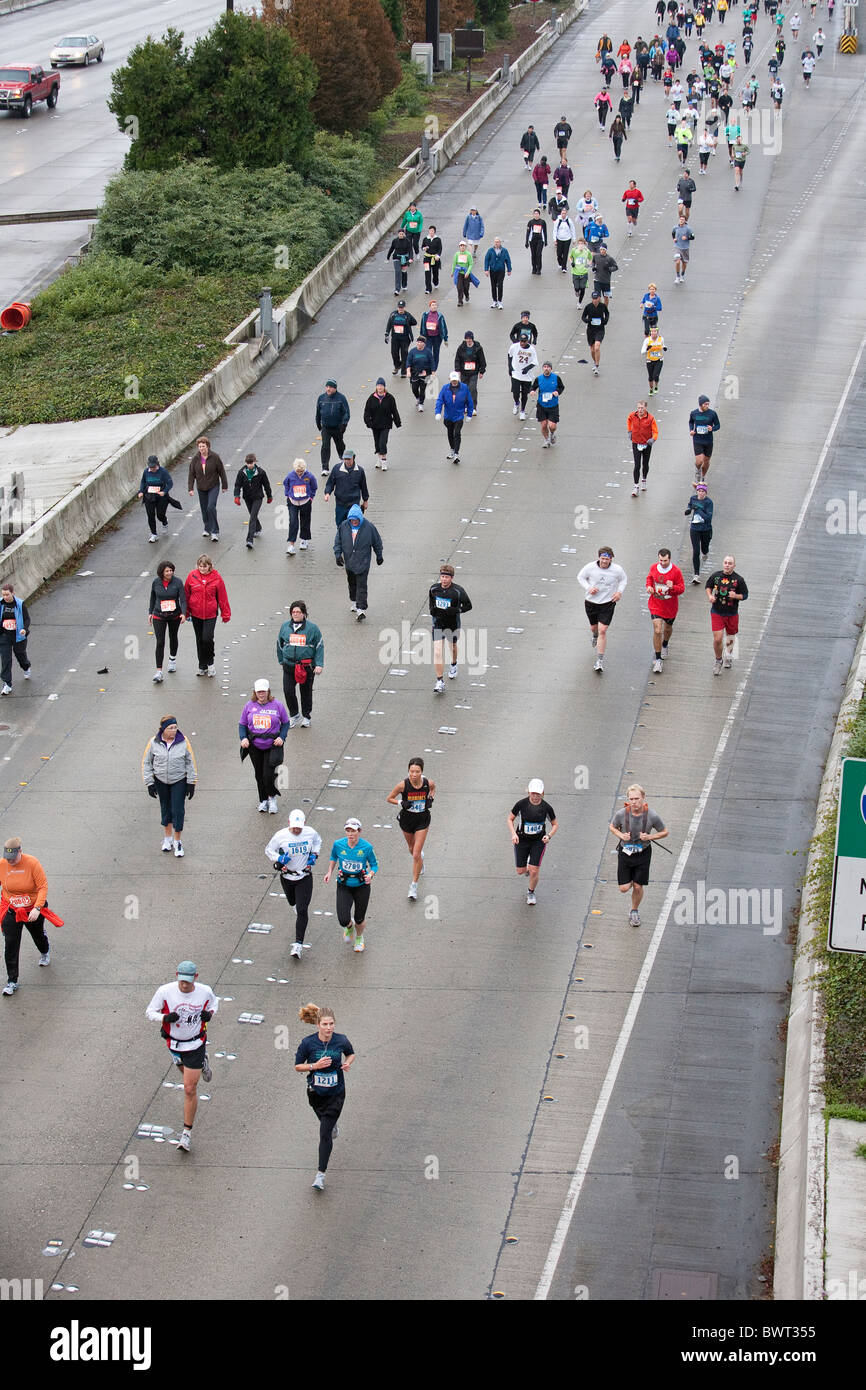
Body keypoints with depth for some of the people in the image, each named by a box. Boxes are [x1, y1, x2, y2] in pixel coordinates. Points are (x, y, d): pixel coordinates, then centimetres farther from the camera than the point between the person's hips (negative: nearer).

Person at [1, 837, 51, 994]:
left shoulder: (32, 863, -22)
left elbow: (43, 886, -19)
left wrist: (37, 908, -28)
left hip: (33, 910, -1)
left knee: (38, 935, 24)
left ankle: (45, 952, 60)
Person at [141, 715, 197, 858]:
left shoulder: (183, 742, -12)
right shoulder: (153, 743, -10)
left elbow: (191, 762, -3)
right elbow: (146, 763, 0)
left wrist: (191, 783, -3)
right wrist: (150, 783, -3)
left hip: (179, 781, -1)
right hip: (161, 781, 2)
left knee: (178, 810, -4)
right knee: (165, 809, 13)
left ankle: (177, 842, 9)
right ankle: (167, 839, 30)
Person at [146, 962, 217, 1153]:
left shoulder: (205, 992, -15)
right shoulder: (165, 991, -18)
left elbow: (214, 1002, 9)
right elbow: (150, 1011, -7)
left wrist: (210, 1013, -13)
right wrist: (165, 1018, -27)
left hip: (195, 1044, -2)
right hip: (174, 1043, 2)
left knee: (190, 1089, -6)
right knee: (187, 1078, 26)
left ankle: (187, 1132, 6)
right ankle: (202, 1064, 60)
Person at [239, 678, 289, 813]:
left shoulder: (277, 705, -4)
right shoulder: (249, 705, 0)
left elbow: (285, 723, 5)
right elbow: (242, 724, 8)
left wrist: (281, 737, -9)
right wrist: (243, 738, -9)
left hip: (272, 746, -3)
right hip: (254, 747, 3)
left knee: (269, 774, -10)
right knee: (259, 774, 12)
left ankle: (272, 797, 15)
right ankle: (263, 800, 29)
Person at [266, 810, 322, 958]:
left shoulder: (310, 832, -11)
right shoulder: (281, 836, -16)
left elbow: (318, 841, 13)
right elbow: (268, 849, -2)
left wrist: (314, 854, -3)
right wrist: (278, 859, -20)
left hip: (304, 878, -1)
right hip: (287, 877, 1)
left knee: (302, 911, -11)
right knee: (292, 902, 26)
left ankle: (298, 944, -8)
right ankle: (298, 904, 66)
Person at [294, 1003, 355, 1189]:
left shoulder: (341, 1040, -13)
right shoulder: (307, 1043, -17)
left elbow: (351, 1054, 8)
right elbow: (297, 1066, -7)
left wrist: (347, 1063, -14)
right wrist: (315, 1065, -24)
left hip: (335, 1093, -2)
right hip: (315, 1092, 2)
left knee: (325, 1134, -7)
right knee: (324, 1119, 29)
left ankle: (321, 1174, 0)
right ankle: (332, 1125, 68)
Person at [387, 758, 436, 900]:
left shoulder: (427, 783, -17)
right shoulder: (403, 785, -20)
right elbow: (390, 799, -6)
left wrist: (431, 799, -8)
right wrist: (401, 803, -23)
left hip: (422, 820, -1)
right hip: (407, 819, 1)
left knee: (416, 855, -7)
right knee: (412, 849, 23)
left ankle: (414, 886, 4)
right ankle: (421, 860, 60)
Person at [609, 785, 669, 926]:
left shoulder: (652, 816, -19)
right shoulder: (621, 814, -19)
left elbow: (664, 832, -3)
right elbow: (612, 827, 2)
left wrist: (650, 837, -21)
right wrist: (621, 835, -18)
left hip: (643, 853, 0)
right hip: (625, 852, 0)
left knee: (638, 887, 5)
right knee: (624, 888, 1)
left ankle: (634, 910, 34)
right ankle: (631, 881, 39)